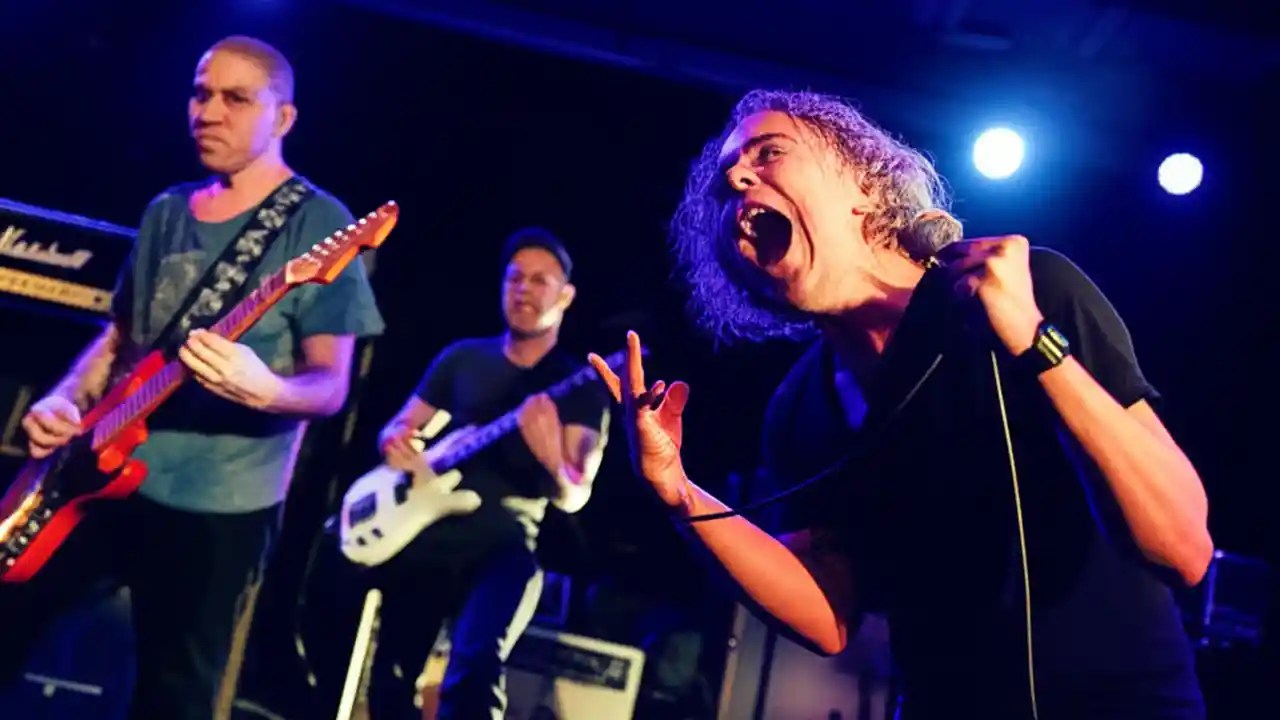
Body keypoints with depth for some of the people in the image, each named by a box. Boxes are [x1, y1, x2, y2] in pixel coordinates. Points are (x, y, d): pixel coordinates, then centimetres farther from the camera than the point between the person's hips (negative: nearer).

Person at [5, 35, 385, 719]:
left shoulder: (318, 223, -8)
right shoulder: (167, 211, 11)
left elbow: (330, 386, -11)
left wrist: (265, 389, -32)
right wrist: (64, 401, 0)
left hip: (219, 506, -6)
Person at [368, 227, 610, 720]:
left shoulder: (580, 387, 4)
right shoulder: (463, 357, 14)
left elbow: (574, 498, -7)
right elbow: (397, 427, 19)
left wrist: (549, 455, -29)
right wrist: (395, 442, -7)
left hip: (503, 545, -3)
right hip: (426, 530, 4)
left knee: (477, 666, -28)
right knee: (391, 675, -2)